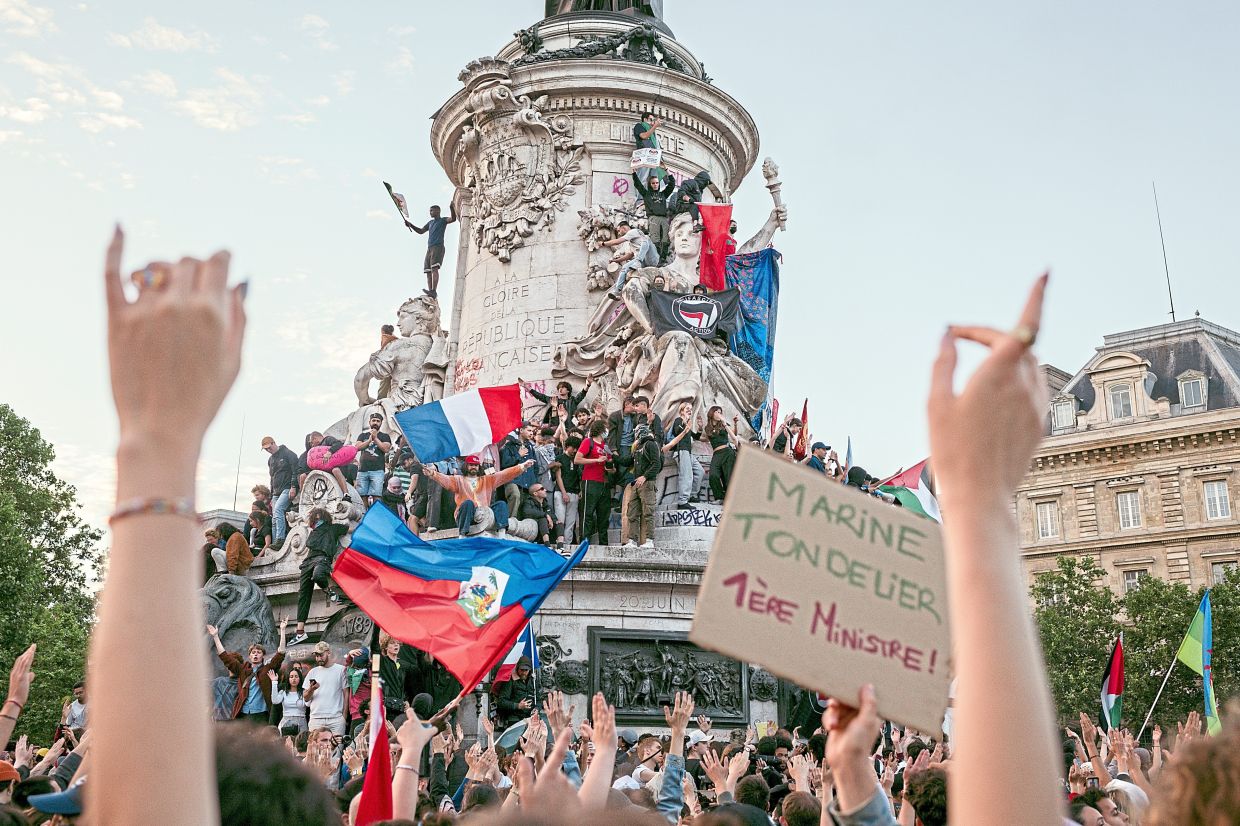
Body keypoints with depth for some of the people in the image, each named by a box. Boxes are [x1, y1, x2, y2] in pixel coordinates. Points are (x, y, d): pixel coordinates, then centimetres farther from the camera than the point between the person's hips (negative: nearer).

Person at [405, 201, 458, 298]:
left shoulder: (443, 220, 6)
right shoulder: (430, 223, 27)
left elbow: (453, 219, -13)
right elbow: (420, 231, 31)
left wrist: (452, 208, -30)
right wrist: (410, 225, 17)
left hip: (438, 247, -8)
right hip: (429, 248, 8)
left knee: (434, 268, -23)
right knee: (428, 271, -4)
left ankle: (434, 291, -35)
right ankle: (431, 293, -12)